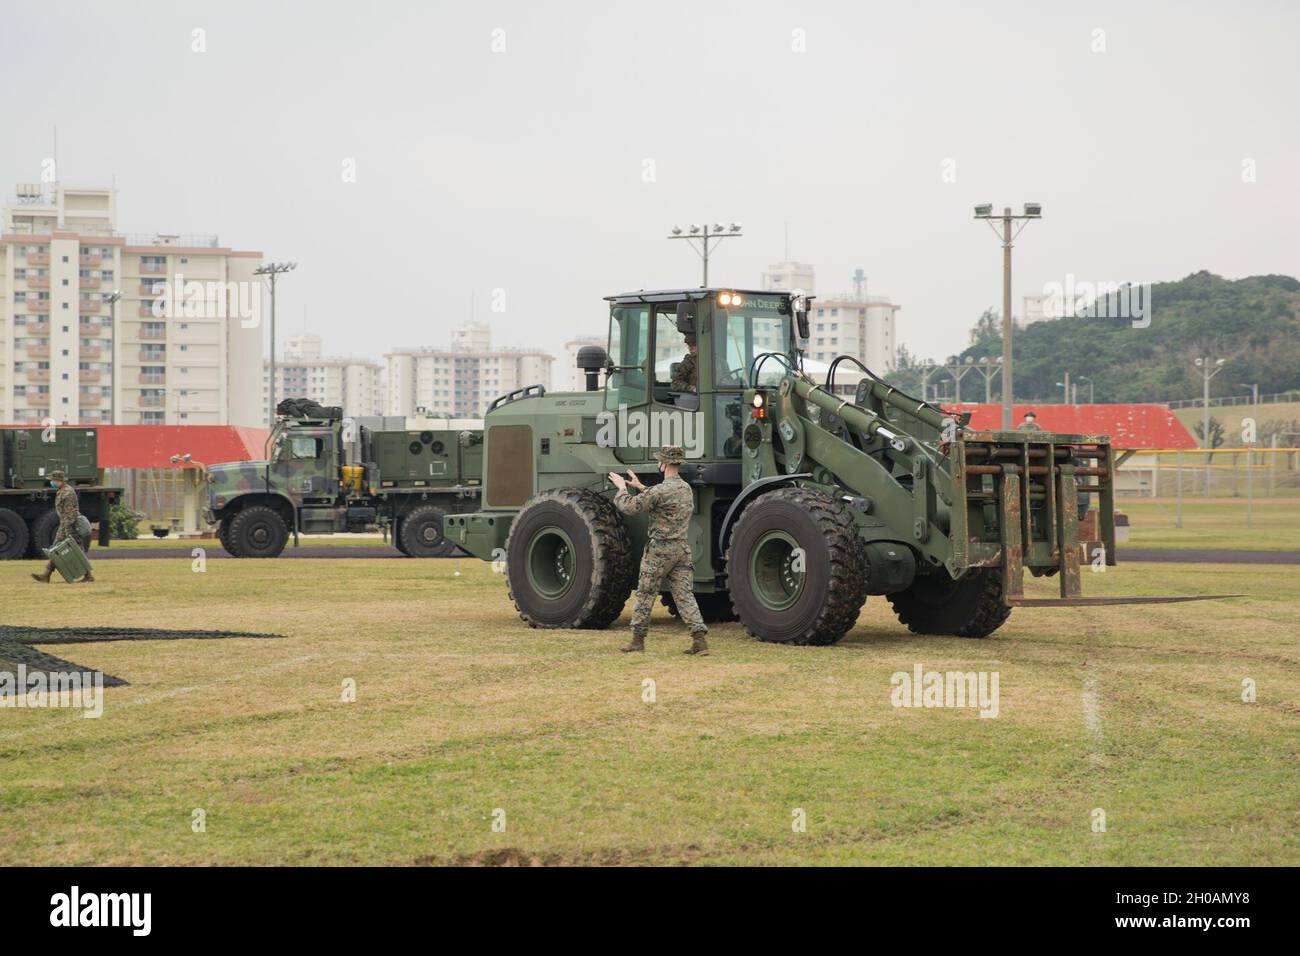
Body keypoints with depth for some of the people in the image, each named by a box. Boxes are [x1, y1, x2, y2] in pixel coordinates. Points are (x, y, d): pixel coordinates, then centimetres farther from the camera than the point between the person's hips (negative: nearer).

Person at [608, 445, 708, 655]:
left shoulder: (661, 490, -18)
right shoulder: (686, 488, 10)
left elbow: (630, 507, -12)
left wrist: (622, 488, 5)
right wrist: (640, 487, 29)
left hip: (659, 550, -7)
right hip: (682, 549, 7)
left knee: (645, 595, 7)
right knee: (684, 595, 3)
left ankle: (638, 639, 15)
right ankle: (700, 640, -8)